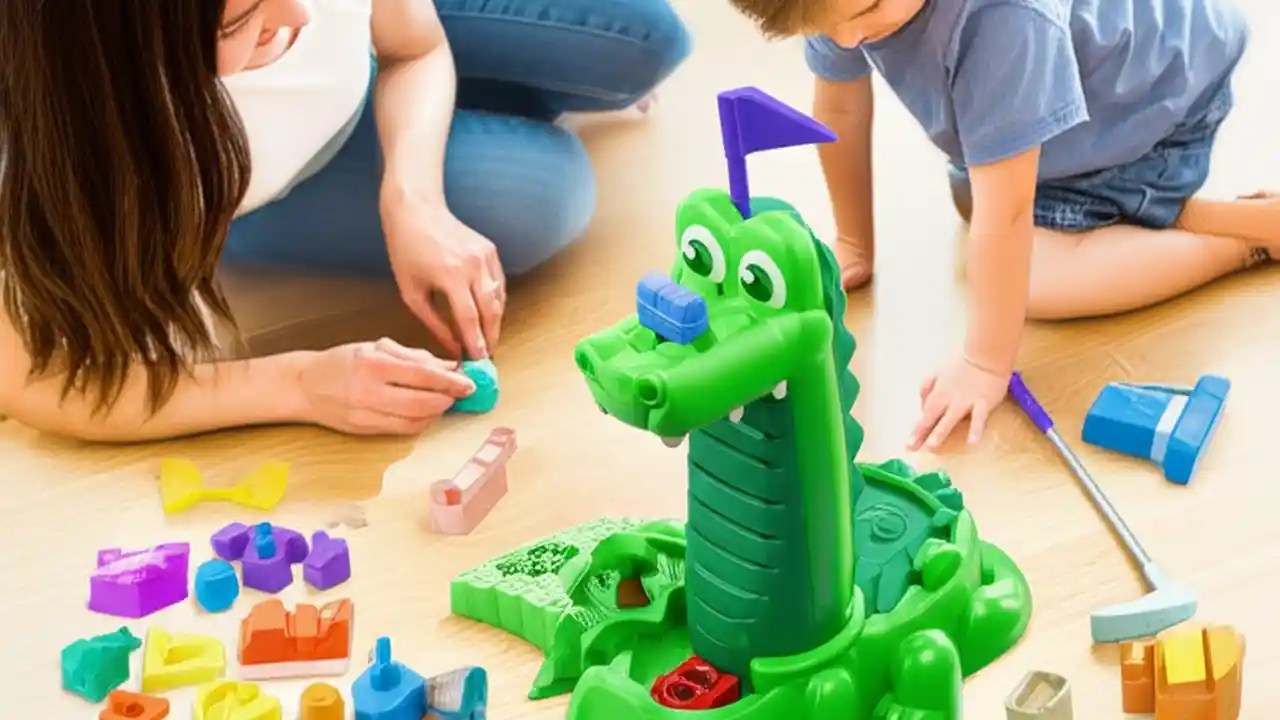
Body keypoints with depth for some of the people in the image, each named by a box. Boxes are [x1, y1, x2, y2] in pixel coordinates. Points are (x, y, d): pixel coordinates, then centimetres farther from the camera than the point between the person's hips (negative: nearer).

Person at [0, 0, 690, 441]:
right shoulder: (67, 136, -46)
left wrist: (412, 200, -34)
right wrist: (302, 385, -43)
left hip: (356, 57, 3)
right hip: (196, 192, -3)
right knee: (536, 195, -20)